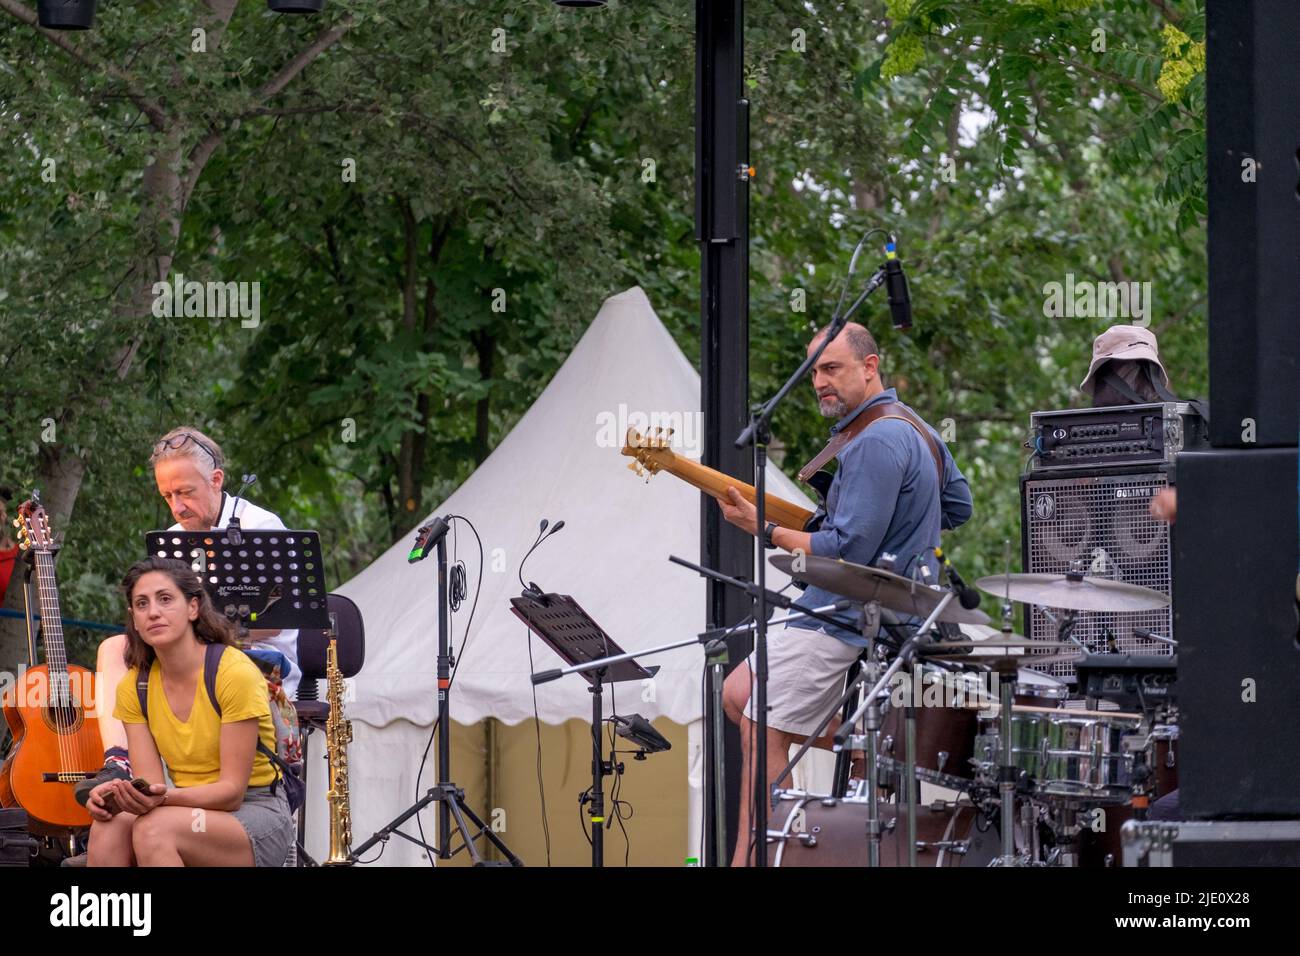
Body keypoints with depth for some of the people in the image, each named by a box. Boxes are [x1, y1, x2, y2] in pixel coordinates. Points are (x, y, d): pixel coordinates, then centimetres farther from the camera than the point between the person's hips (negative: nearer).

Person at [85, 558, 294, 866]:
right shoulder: (134, 686, 3)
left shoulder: (235, 672, -15)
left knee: (154, 828, -34)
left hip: (256, 813, -5)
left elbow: (232, 789, -16)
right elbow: (150, 782, -2)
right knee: (109, 827, -28)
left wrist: (164, 797, -33)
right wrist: (117, 795, -26)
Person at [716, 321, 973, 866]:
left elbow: (848, 552, -24)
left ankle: (750, 859, -9)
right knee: (737, 695, 14)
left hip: (850, 615, -11)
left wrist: (765, 530, -15)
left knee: (762, 731, -9)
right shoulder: (913, 425, 12)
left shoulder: (876, 444, -20)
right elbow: (957, 505, 25)